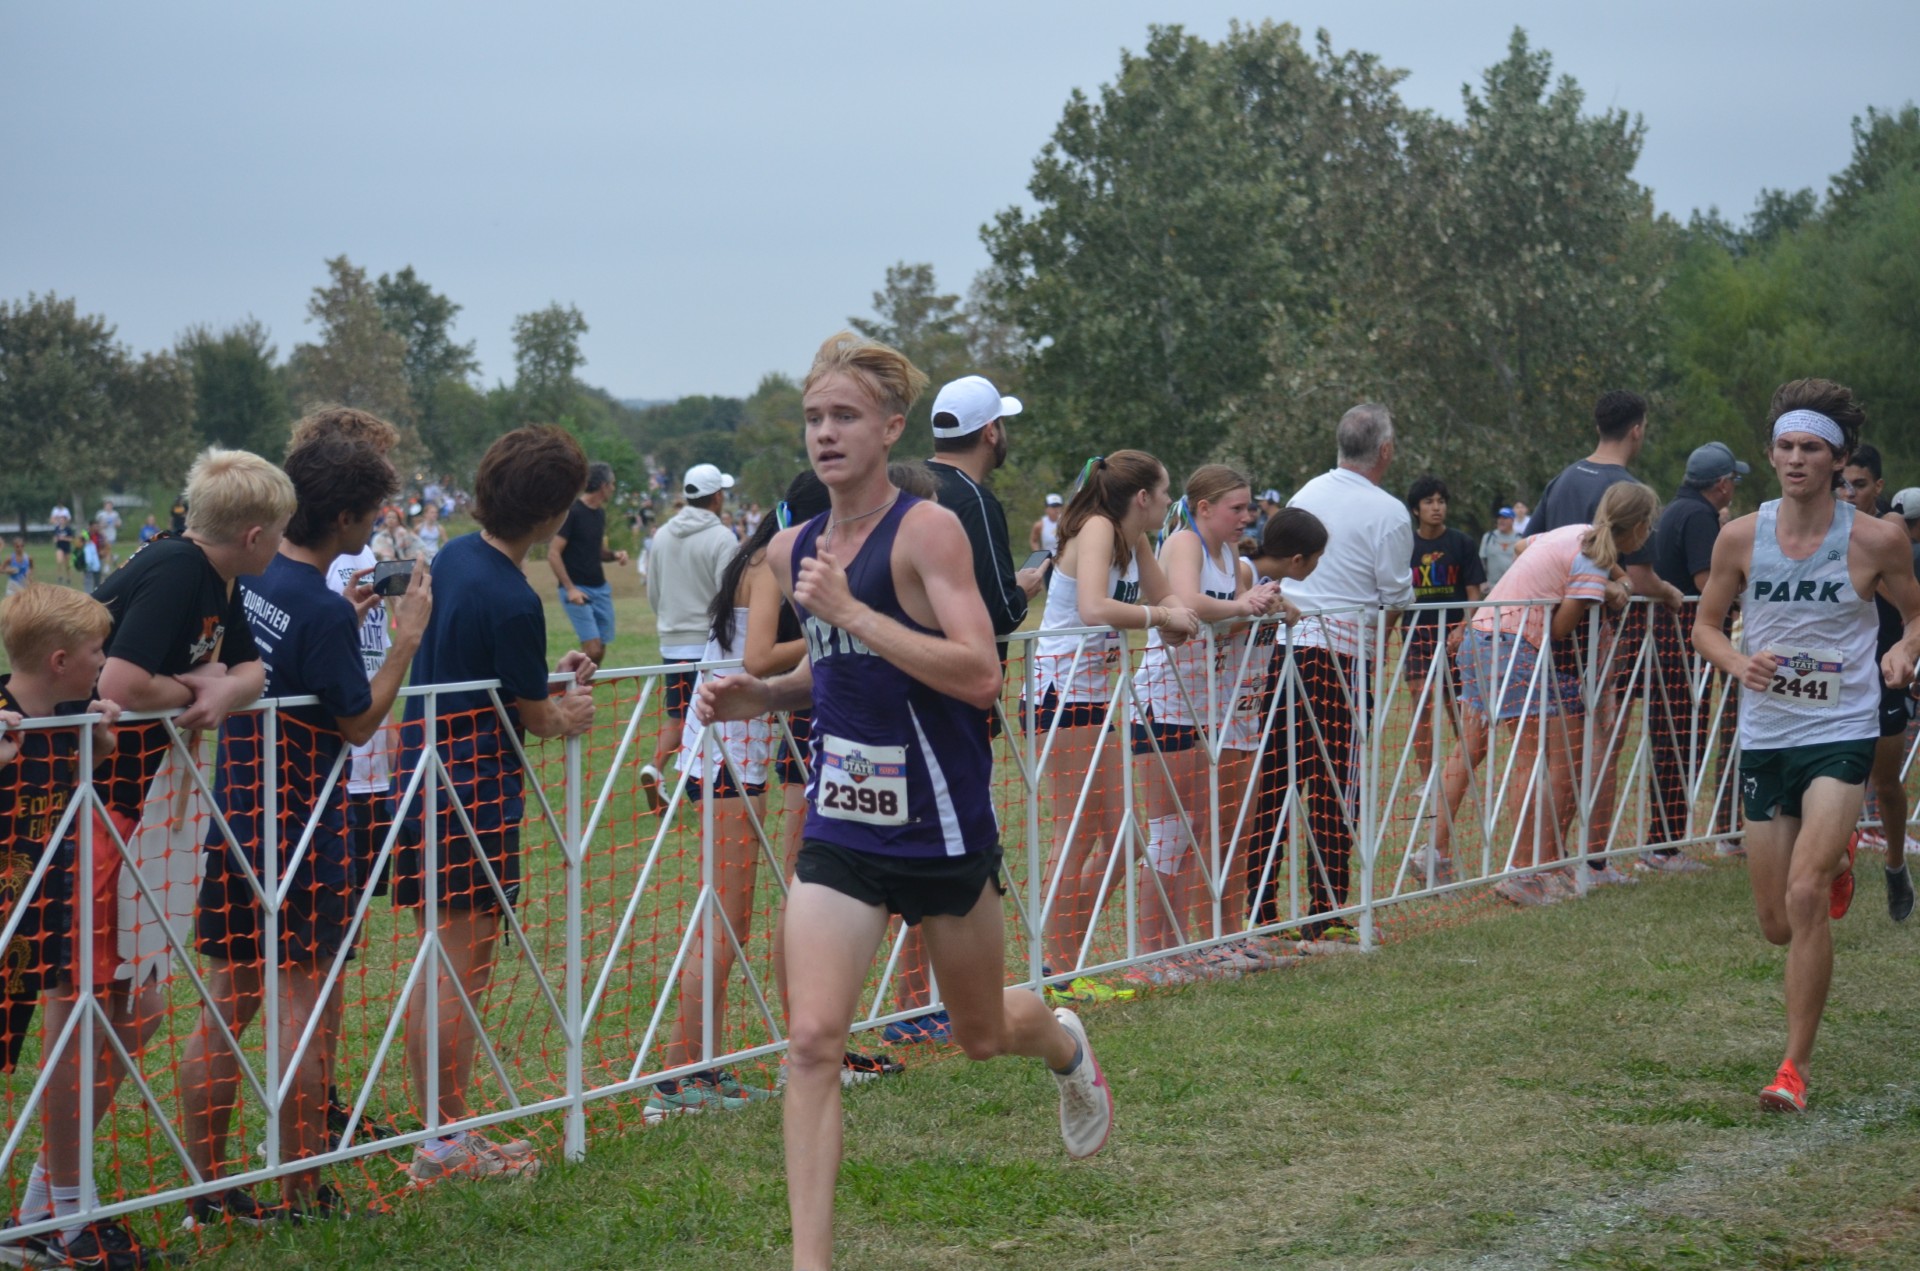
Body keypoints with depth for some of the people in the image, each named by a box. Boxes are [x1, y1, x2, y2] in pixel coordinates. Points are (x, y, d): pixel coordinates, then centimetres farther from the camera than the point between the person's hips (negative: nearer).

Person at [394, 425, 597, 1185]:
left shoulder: (454, 556, 7)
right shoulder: (513, 601, -20)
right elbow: (531, 714, -7)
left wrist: (549, 674, 19)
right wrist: (570, 716, 14)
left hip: (422, 763, 9)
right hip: (476, 781, -9)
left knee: (437, 962, 15)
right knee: (465, 965, -2)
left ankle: (435, 1128, 22)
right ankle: (448, 1143, 2)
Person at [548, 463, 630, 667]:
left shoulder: (599, 513, 13)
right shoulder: (572, 512, -11)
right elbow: (553, 554, -13)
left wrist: (614, 555, 1)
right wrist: (570, 589, -21)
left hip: (600, 588, 8)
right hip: (577, 590, -8)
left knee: (599, 653, 5)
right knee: (592, 650, -16)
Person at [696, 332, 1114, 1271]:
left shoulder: (926, 529, -14)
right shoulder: (792, 549, 5)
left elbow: (980, 675, -25)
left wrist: (849, 609, -28)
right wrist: (760, 696, 3)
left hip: (942, 824, -4)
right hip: (840, 829, 4)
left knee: (981, 1033, 18)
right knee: (813, 1040, -13)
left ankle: (1064, 1044, 54)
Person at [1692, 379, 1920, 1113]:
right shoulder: (1741, 537, -1)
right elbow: (1706, 623, 10)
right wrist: (1738, 662, -12)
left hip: (1842, 735, -3)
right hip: (1764, 738, 3)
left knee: (1805, 896, -21)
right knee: (1777, 926, 11)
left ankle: (1794, 1069, -10)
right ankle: (1837, 864, 50)